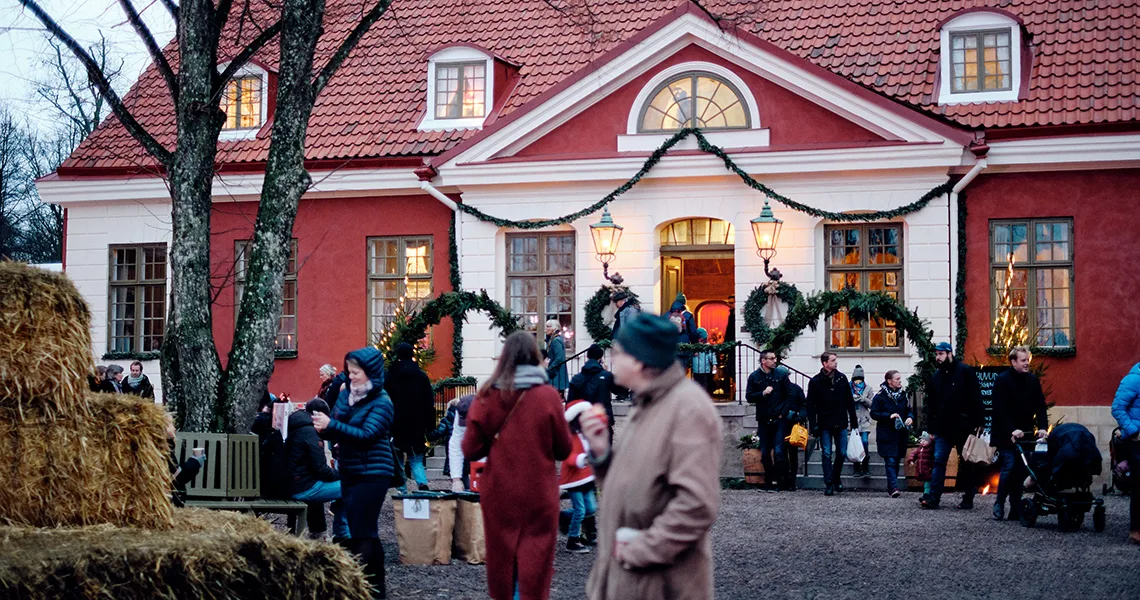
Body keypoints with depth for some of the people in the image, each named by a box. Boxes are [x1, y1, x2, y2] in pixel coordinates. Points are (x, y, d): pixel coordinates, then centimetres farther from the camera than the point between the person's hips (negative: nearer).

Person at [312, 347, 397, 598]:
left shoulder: (381, 403, -13)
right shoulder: (347, 394, 7)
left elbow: (366, 435, -24)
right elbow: (338, 429, 12)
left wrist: (331, 425, -29)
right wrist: (323, 429, -11)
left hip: (372, 473, -8)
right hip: (350, 471, 8)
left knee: (362, 532, -8)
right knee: (364, 530, 14)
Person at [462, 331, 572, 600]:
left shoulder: (487, 396, -6)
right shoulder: (548, 396, -10)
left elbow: (471, 450, -3)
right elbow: (563, 449, -3)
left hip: (498, 492, 2)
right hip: (538, 494, -2)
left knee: (502, 556, 16)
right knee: (534, 560, 3)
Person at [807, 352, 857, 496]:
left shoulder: (842, 378, 5)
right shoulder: (815, 382, -4)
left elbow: (849, 402, 9)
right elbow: (810, 405, -4)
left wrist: (853, 422, 7)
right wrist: (814, 425, -11)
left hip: (841, 424, 3)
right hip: (825, 425, -3)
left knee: (842, 453, 5)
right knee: (827, 454, -1)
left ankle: (836, 478, 27)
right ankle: (829, 484, 5)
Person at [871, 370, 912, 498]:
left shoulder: (902, 395, 11)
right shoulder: (880, 396, -5)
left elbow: (908, 410, 20)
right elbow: (873, 413, -8)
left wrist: (910, 418, -2)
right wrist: (889, 416, -19)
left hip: (901, 434, 5)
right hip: (886, 434, -5)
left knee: (896, 462, 9)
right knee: (890, 461, -14)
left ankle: (890, 489, 17)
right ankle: (893, 488, -21)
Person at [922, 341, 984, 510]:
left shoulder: (965, 371, -5)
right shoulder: (936, 376, 13)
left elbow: (976, 398, -8)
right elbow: (930, 404, 17)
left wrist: (977, 423, -13)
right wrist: (931, 428, 13)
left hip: (963, 427, -5)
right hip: (942, 428, 5)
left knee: (967, 463, 6)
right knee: (939, 461, -3)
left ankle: (968, 499, 12)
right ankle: (933, 497, -7)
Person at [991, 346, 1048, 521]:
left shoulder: (1033, 380, 8)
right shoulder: (1002, 380, -7)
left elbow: (1040, 406, 5)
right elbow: (1000, 409, -15)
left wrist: (1042, 427, -10)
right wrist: (1012, 430, -24)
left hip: (1025, 434, 5)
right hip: (1006, 435, -5)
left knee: (1021, 470, 1)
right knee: (1009, 466, -14)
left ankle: (1016, 510, 5)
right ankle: (999, 504, 0)